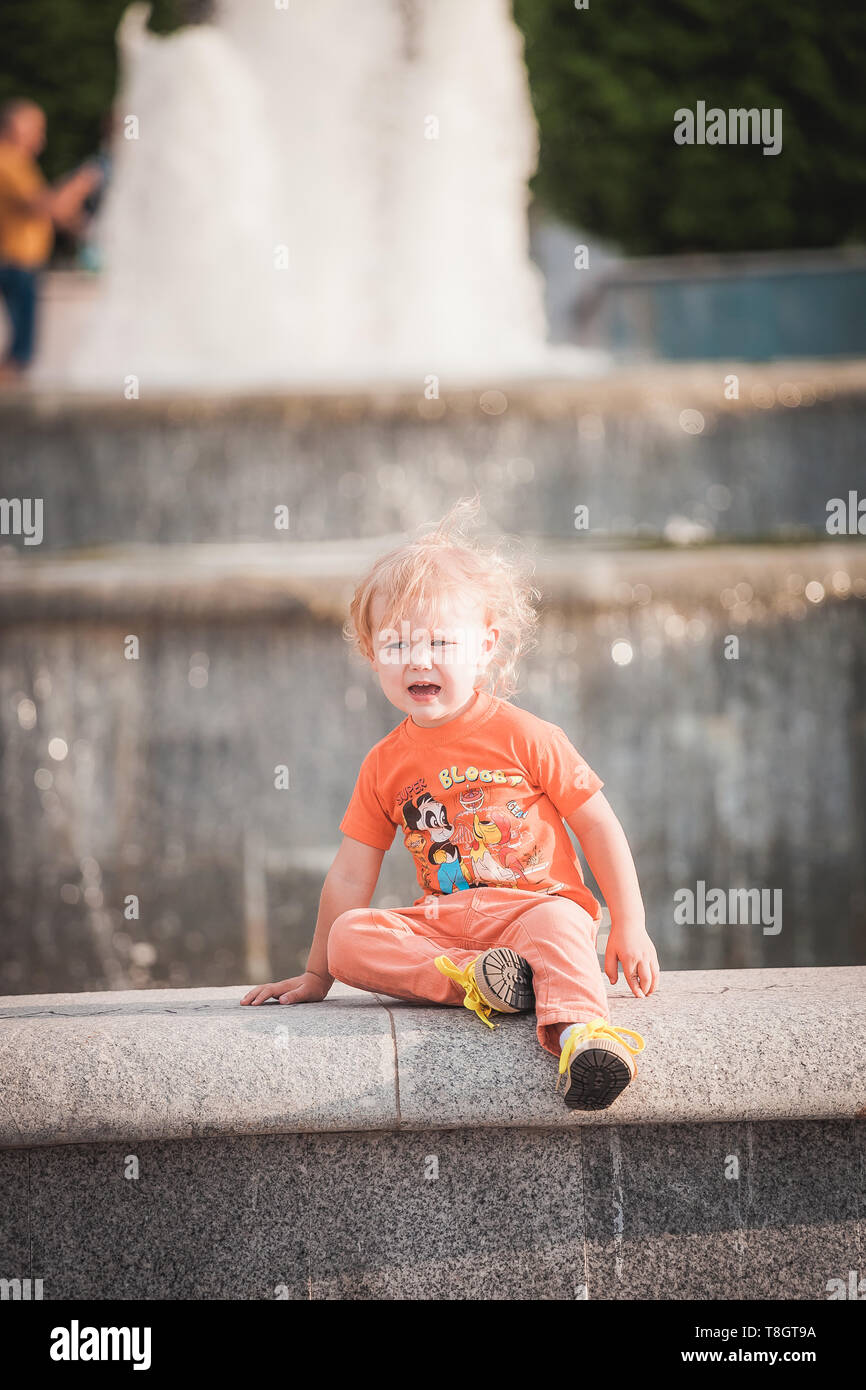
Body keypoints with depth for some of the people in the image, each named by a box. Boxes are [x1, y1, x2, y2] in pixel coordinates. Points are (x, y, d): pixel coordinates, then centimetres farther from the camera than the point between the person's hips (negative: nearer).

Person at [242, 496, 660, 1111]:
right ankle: (474, 978, -36)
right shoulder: (385, 764, 10)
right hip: (442, 921, 4)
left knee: (558, 923, -39)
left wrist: (630, 928, -2)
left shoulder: (524, 736, -1)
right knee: (349, 936, -22)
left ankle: (580, 1030, -63)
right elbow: (351, 875, 15)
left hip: (537, 905, -4)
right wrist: (317, 976, 16)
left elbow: (599, 826, 2)